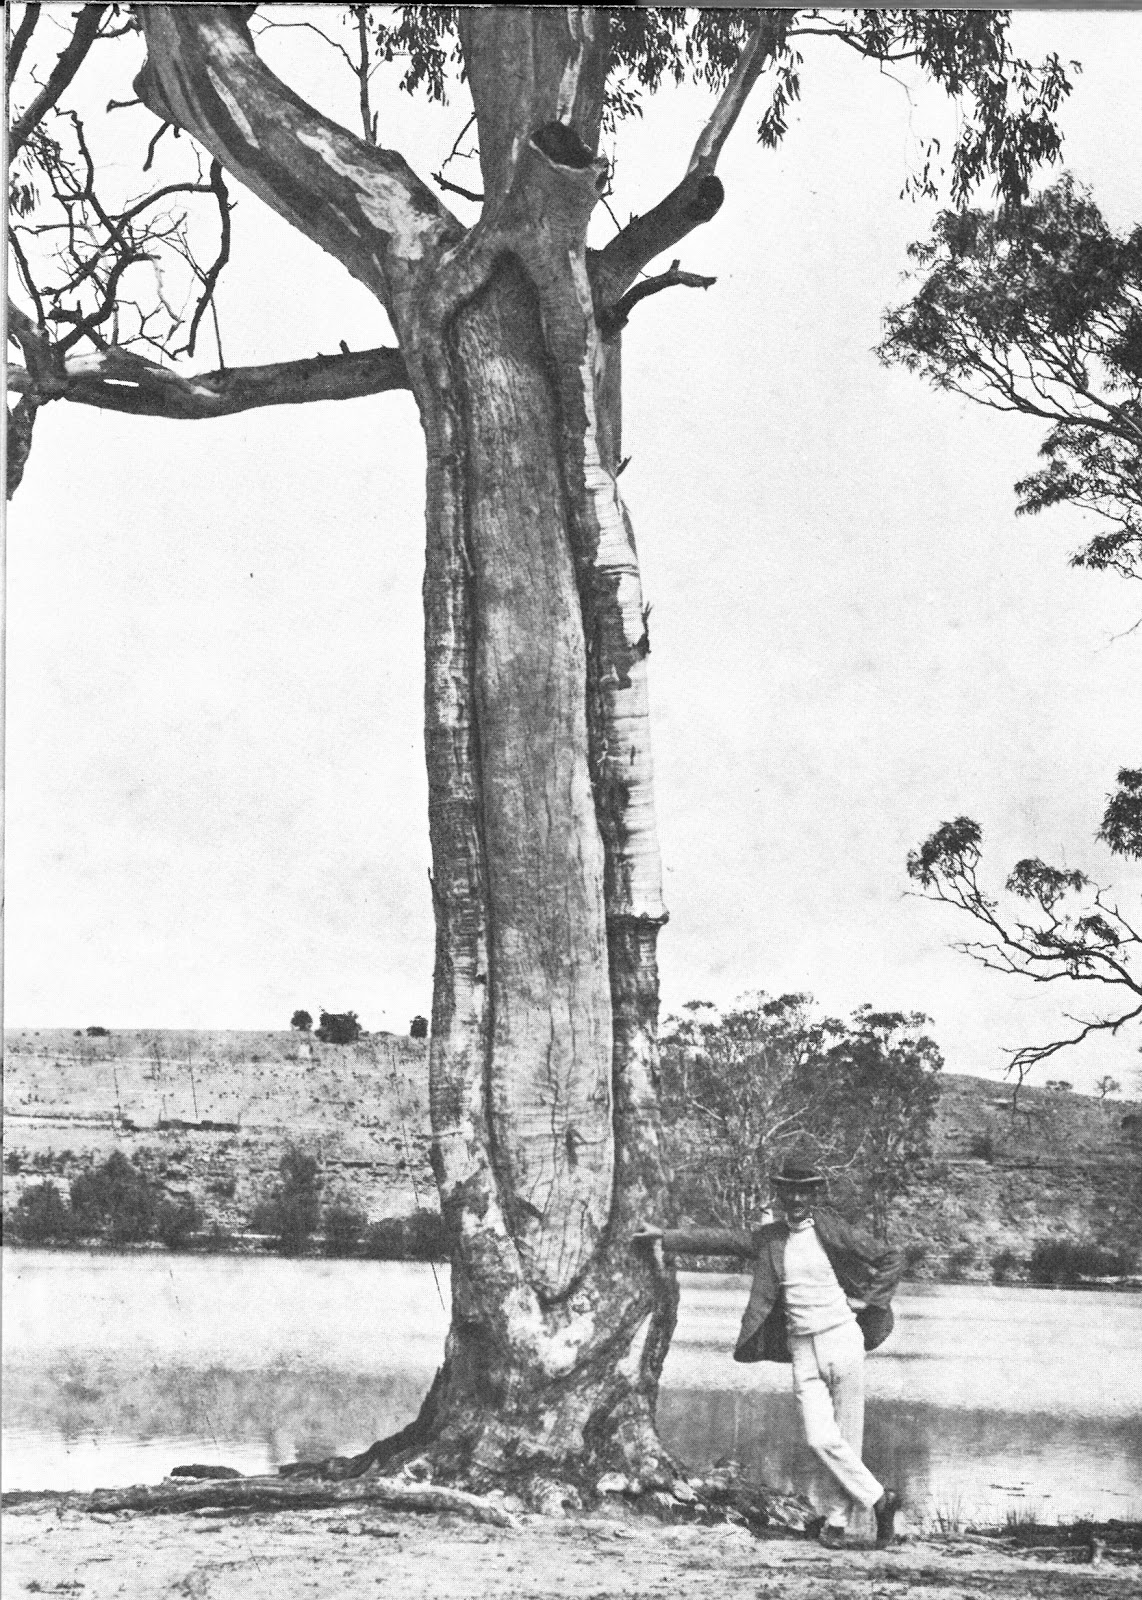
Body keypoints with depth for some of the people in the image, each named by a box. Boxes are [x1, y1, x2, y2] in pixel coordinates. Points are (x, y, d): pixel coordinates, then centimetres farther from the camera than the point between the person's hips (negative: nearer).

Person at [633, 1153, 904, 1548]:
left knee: (846, 1438, 0)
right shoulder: (769, 1239, 9)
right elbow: (721, 1239, 15)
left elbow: (892, 1258, 4)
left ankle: (836, 1519, 15)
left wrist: (865, 1300, -1)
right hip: (803, 1352, 3)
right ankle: (878, 1500, 7)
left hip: (842, 1339, -2)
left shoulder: (834, 1230, -1)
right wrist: (665, 1236, 13)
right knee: (821, 1440, -9)